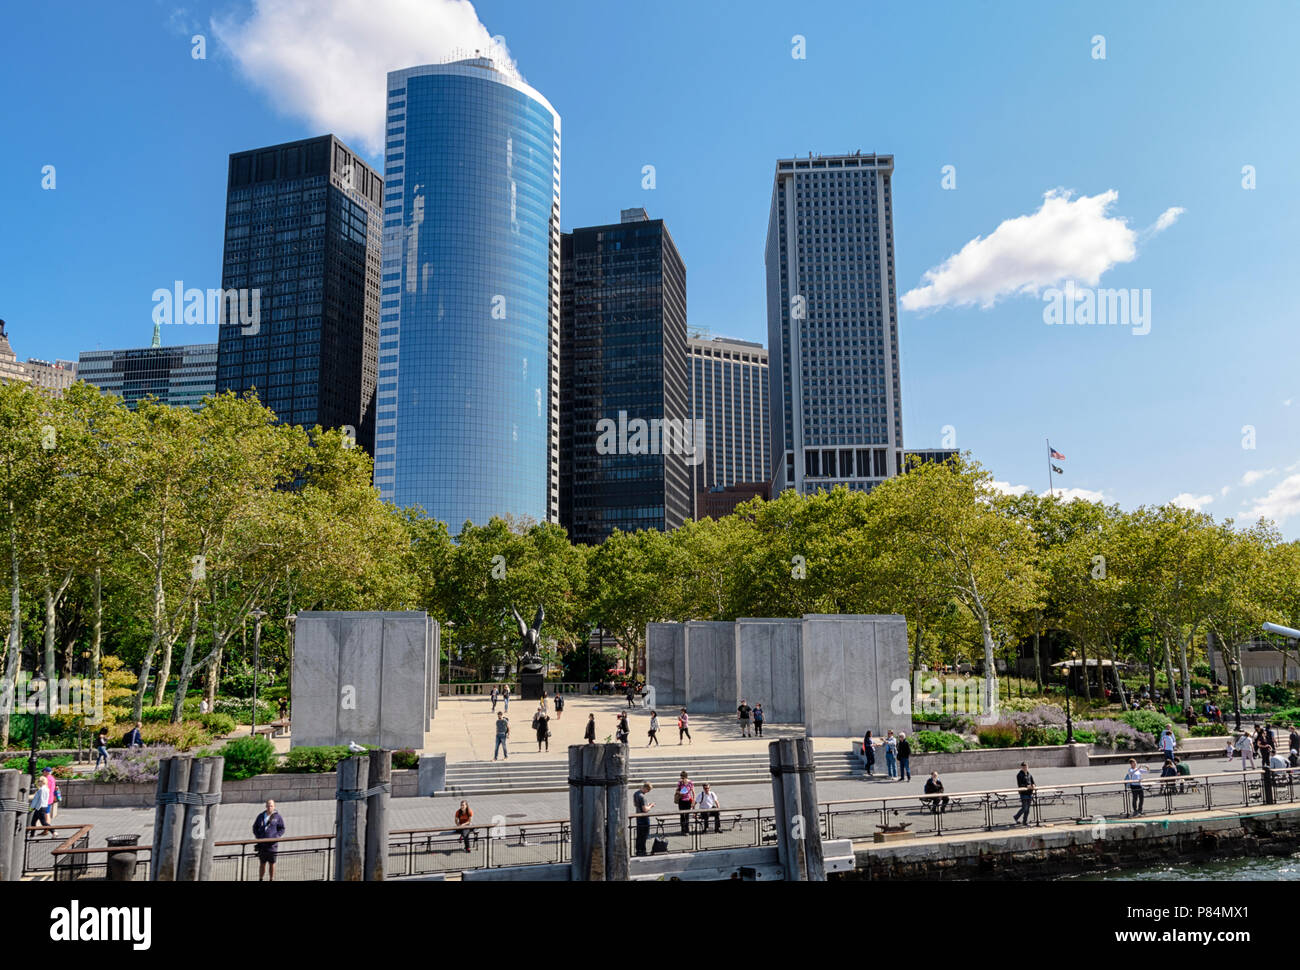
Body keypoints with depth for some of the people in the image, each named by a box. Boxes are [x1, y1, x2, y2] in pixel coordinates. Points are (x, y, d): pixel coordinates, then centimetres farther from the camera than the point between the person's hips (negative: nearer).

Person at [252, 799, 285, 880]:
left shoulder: (278, 817, -1)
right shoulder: (261, 816, 9)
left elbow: (282, 829, 1)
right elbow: (255, 827, 16)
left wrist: (276, 837, -12)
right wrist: (257, 836, 1)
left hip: (272, 844, -3)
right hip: (262, 844, 3)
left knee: (272, 863, 3)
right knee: (262, 863, 8)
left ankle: (272, 879, 11)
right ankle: (260, 879, 17)